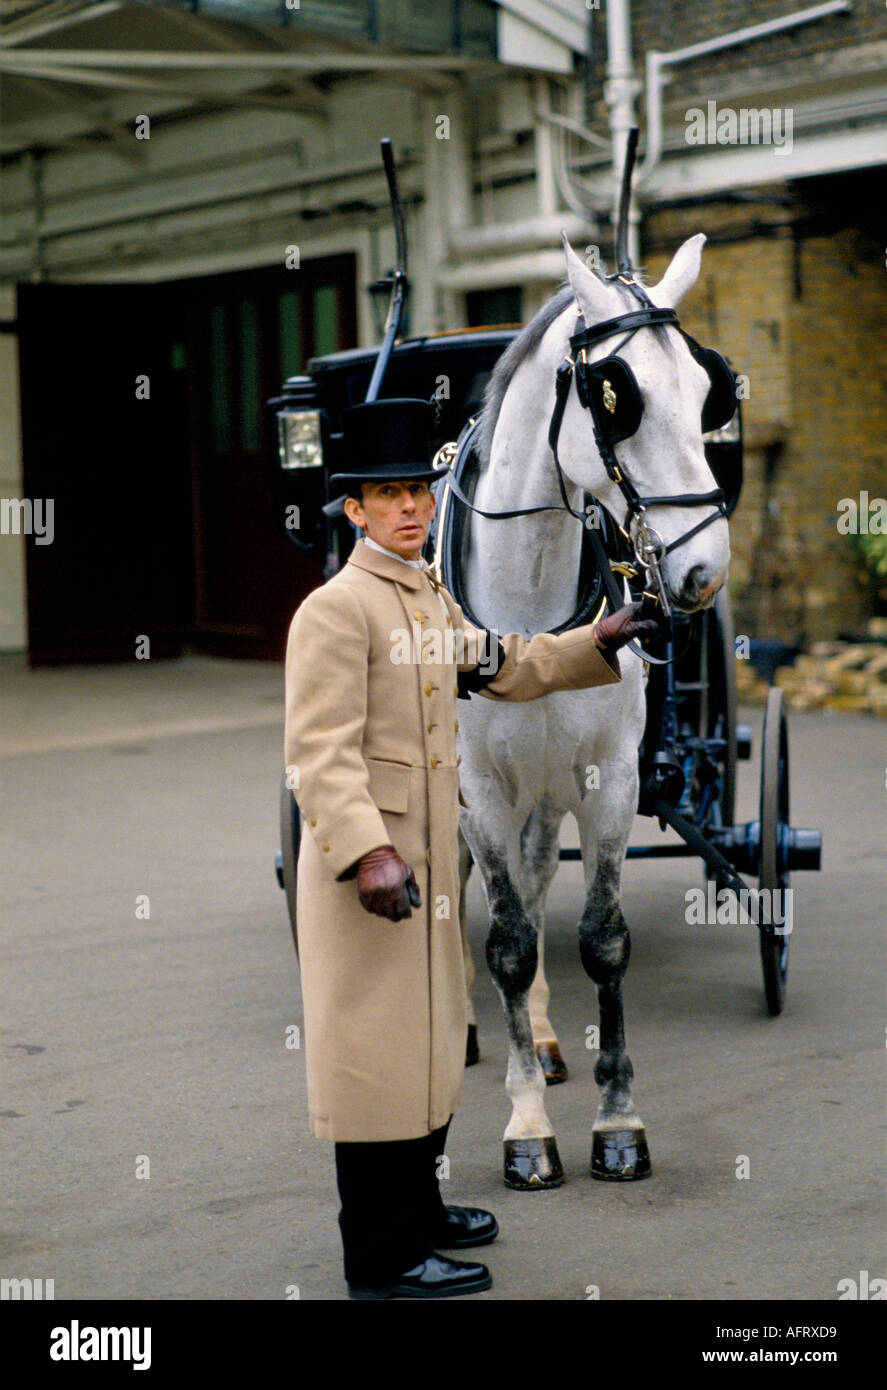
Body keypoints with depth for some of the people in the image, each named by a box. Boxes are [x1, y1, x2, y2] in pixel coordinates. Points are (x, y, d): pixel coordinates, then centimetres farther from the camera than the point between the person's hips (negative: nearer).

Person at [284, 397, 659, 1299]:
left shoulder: (432, 600, 15)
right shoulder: (335, 608, -14)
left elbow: (507, 669, 26)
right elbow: (321, 752, -21)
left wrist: (597, 642, 15)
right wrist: (368, 853, -31)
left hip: (431, 853, 10)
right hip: (369, 858, -10)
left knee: (428, 1032, 18)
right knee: (375, 1045, -4)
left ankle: (418, 1209, 33)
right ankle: (381, 1259, 3)